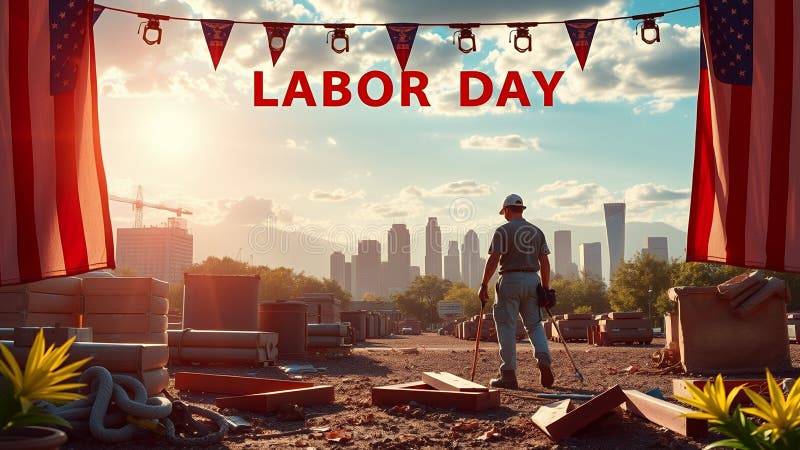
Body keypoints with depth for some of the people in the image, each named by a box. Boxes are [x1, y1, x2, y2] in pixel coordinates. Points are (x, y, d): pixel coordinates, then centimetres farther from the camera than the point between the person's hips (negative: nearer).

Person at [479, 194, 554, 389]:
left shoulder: (503, 230, -3)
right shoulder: (537, 231, 12)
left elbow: (493, 259, -11)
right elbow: (545, 262, 9)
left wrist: (484, 285, -8)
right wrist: (545, 289, 13)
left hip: (510, 280, -4)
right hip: (533, 280, 5)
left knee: (507, 327, 1)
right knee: (534, 324, 14)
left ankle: (508, 374, 1)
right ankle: (544, 360, -8)